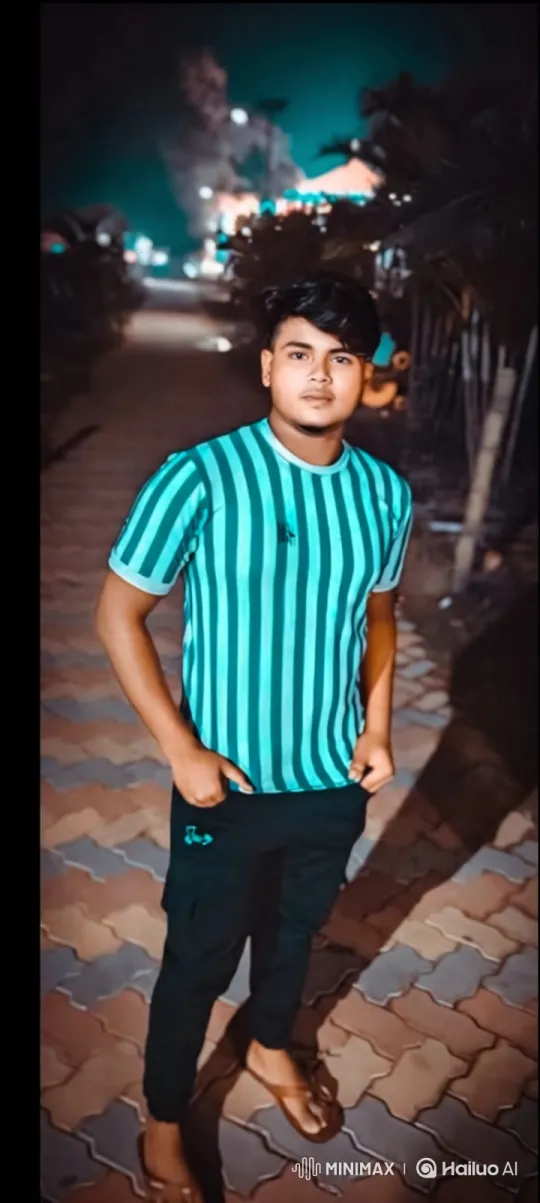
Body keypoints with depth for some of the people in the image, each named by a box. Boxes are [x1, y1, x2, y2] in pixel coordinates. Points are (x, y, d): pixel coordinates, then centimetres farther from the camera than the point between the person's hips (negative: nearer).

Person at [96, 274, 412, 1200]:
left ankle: (270, 1048, 57)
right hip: (231, 783, -4)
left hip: (335, 779, 4)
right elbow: (118, 614, -13)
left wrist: (376, 726, 1)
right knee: (200, 958, 13)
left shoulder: (386, 494, -5)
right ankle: (163, 1127, 40)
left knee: (295, 930, 26)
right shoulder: (201, 478, -20)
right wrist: (181, 750, -15)